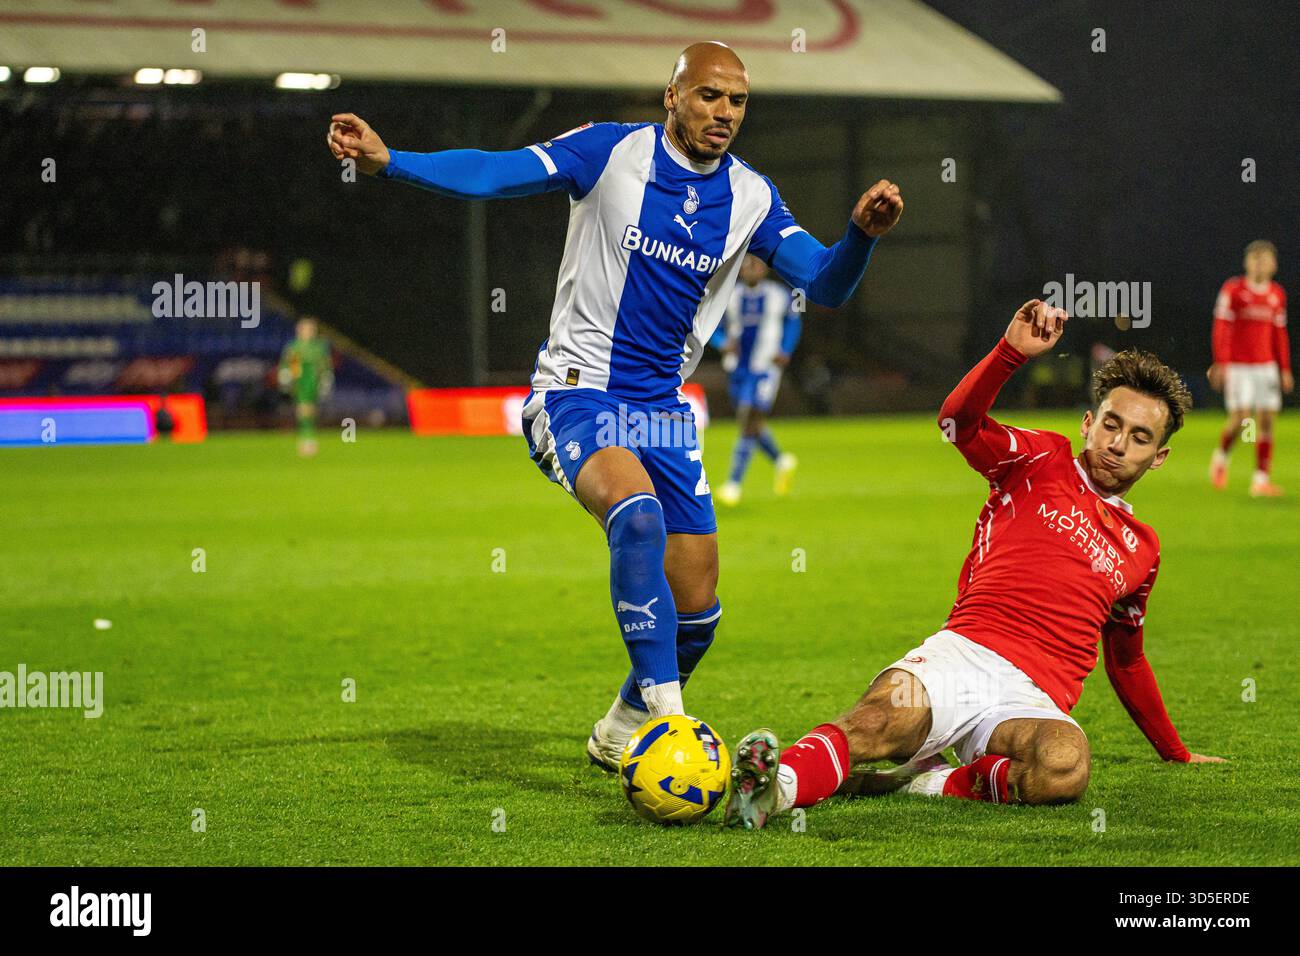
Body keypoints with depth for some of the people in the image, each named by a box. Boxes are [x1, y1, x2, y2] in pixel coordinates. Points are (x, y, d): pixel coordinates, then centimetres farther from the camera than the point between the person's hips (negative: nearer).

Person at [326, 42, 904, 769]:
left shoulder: (751, 198, 3)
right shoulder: (612, 151, -7)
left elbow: (826, 286, -1)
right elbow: (493, 174, -11)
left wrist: (862, 235, -22)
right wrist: (388, 161, -24)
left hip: (664, 412, 5)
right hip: (577, 392, -5)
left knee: (697, 611, 2)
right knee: (638, 512, -35)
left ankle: (621, 733, 28)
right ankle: (667, 719, -33)